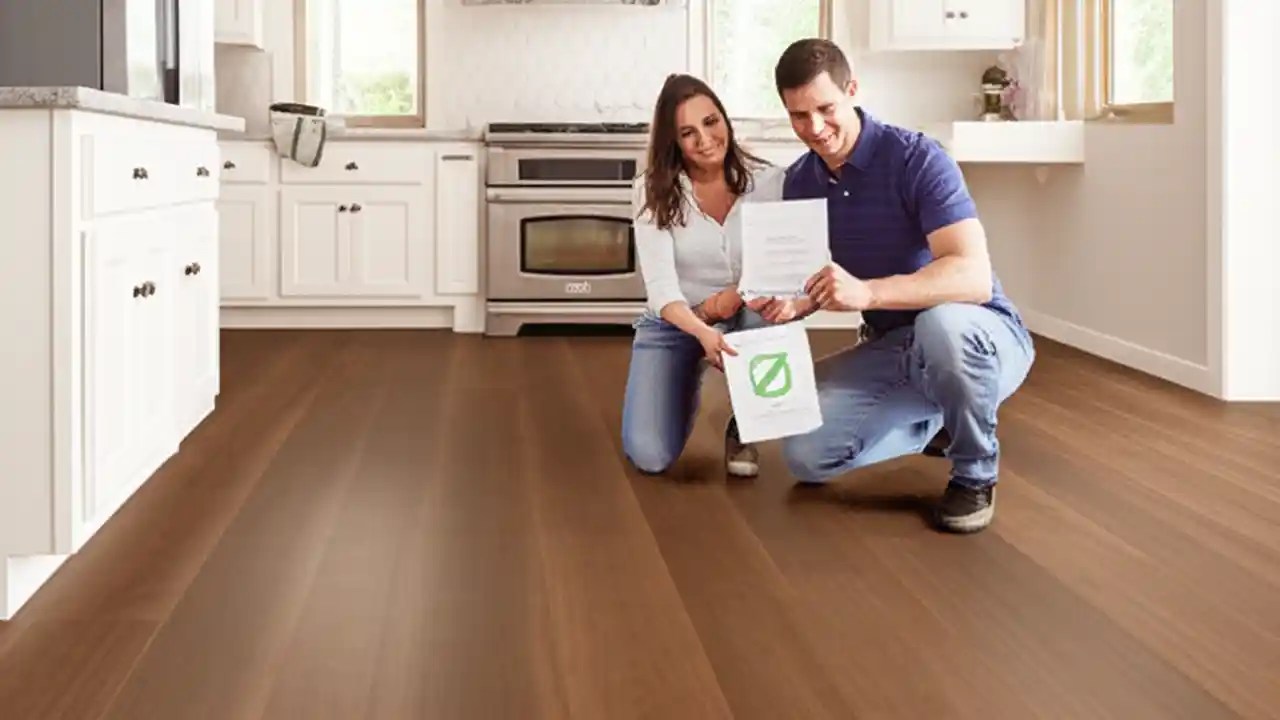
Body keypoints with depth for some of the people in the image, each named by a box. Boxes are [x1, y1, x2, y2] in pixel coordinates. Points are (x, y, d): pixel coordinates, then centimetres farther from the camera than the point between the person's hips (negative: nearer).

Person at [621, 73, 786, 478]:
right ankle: (687, 386, 21)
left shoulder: (767, 181, -13)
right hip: (673, 325, 0)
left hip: (745, 318, 0)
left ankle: (742, 432, -11)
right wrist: (702, 333, -44)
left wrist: (736, 296, -34)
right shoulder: (653, 191, -14)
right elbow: (660, 286, -24)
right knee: (650, 457, -17)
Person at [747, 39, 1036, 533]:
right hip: (891, 349, 7)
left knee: (940, 325, -42)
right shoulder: (799, 182, 1)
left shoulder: (917, 159, -21)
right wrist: (789, 304, -16)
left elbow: (974, 277, -33)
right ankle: (934, 418, 18)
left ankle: (975, 472, -12)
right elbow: (815, 283, 9)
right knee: (805, 453, -10)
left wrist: (866, 292, -46)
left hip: (981, 339, -6)